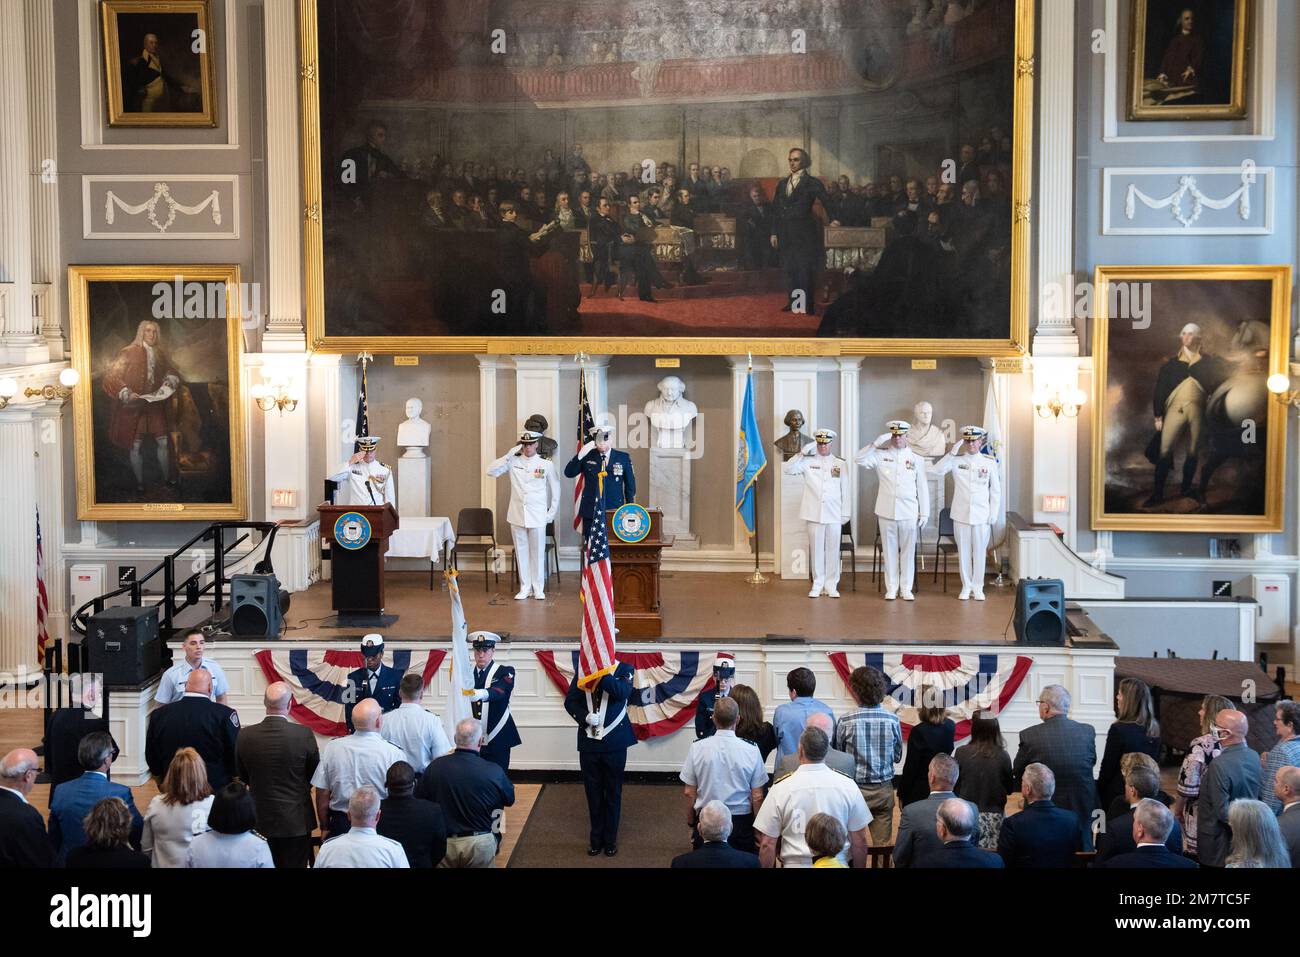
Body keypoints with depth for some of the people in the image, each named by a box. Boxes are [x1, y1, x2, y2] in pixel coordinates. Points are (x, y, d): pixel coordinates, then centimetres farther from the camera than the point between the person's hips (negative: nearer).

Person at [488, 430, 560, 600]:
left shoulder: (546, 464, 0)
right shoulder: (513, 462, 2)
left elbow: (555, 489, 8)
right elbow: (491, 471, -6)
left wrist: (552, 512, 4)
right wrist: (509, 455, -10)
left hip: (538, 516, -2)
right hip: (517, 515, 2)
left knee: (538, 552, 3)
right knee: (521, 552, 7)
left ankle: (538, 588, 12)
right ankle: (524, 588, 16)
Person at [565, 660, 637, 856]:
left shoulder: (623, 669, -5)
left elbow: (623, 692, -23)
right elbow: (570, 701, 1)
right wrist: (585, 716, -17)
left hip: (614, 742, -2)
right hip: (589, 742, 2)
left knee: (613, 792, 9)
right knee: (593, 792, 11)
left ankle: (610, 839, 21)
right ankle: (596, 838, 23)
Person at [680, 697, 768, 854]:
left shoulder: (697, 748, -7)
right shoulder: (751, 750, -10)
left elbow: (689, 792, -1)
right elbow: (757, 797, -5)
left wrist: (691, 824, 13)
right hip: (742, 822, -1)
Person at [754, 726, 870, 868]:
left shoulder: (780, 789, -12)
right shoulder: (848, 786, -9)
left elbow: (767, 844, -9)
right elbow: (860, 841, -4)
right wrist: (859, 867, 10)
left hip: (795, 864, -1)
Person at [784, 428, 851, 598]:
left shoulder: (841, 464, 7)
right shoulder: (808, 462, 5)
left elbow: (846, 490, 7)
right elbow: (787, 469, -6)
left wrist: (845, 513, 4)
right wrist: (801, 453, -11)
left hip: (834, 514, 0)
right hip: (814, 513, 0)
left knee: (833, 550, 3)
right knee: (816, 549, 4)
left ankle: (831, 586, 10)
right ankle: (817, 585, 11)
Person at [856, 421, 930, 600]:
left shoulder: (916, 459, 6)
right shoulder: (881, 456, 6)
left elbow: (922, 487, 6)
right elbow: (860, 459, -5)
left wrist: (924, 513, 3)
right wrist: (876, 444, -11)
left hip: (909, 513, 0)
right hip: (886, 512, 0)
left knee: (908, 551, 3)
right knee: (890, 550, 5)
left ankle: (906, 589, 11)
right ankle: (891, 588, 12)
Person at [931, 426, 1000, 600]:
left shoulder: (990, 462, 1)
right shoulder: (957, 460, 0)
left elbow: (995, 491, 4)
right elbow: (938, 470, -15)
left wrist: (993, 515, -1)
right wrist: (952, 453, -19)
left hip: (982, 516, 0)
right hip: (961, 515, 0)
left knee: (980, 551, 5)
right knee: (963, 551, 7)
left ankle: (977, 588, 15)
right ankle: (966, 587, 17)